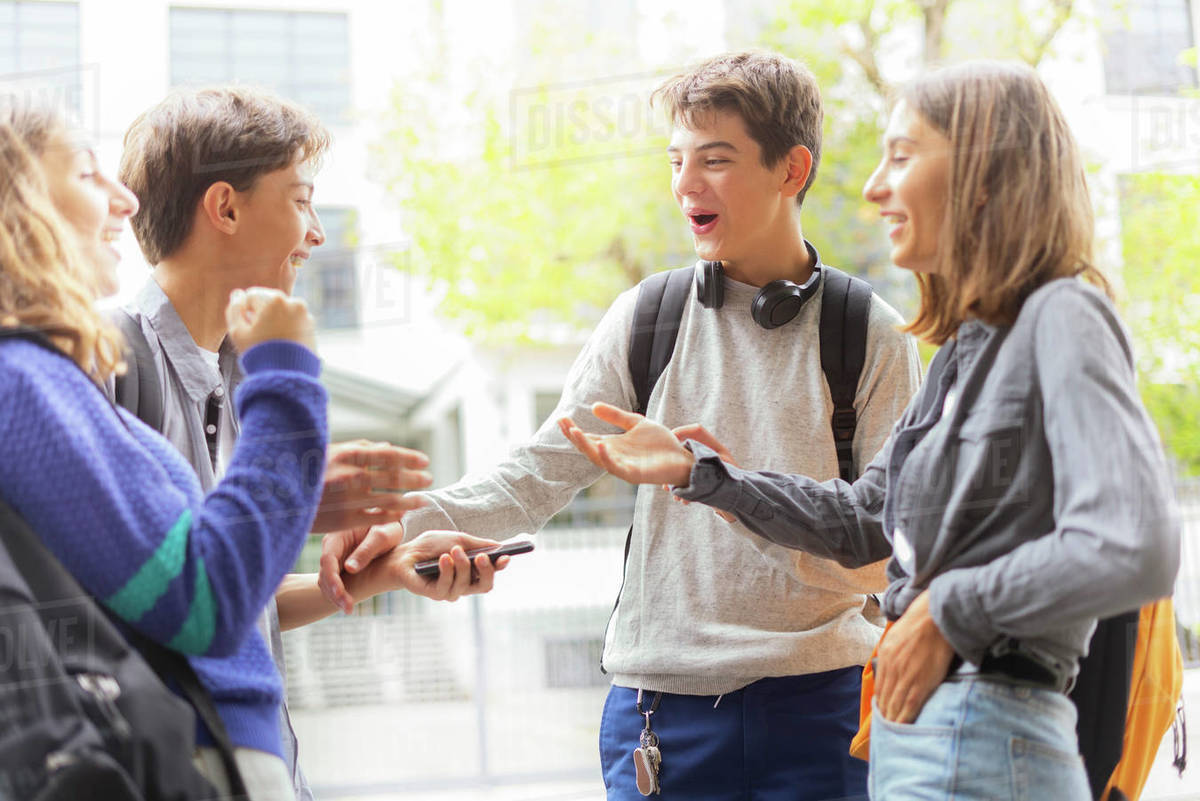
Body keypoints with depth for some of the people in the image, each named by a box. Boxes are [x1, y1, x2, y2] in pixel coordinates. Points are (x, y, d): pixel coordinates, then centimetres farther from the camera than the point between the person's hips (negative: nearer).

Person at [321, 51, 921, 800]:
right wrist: (406, 520, -14)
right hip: (660, 704, 2)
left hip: (816, 709, -1)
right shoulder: (646, 320, 6)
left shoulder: (873, 338, 0)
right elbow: (540, 472, 2)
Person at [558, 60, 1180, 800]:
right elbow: (862, 520, 20)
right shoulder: (970, 345, 14)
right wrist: (693, 470, 13)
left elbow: (1133, 552, -25)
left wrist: (948, 609, -14)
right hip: (914, 727, 8)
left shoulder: (1061, 321, -12)